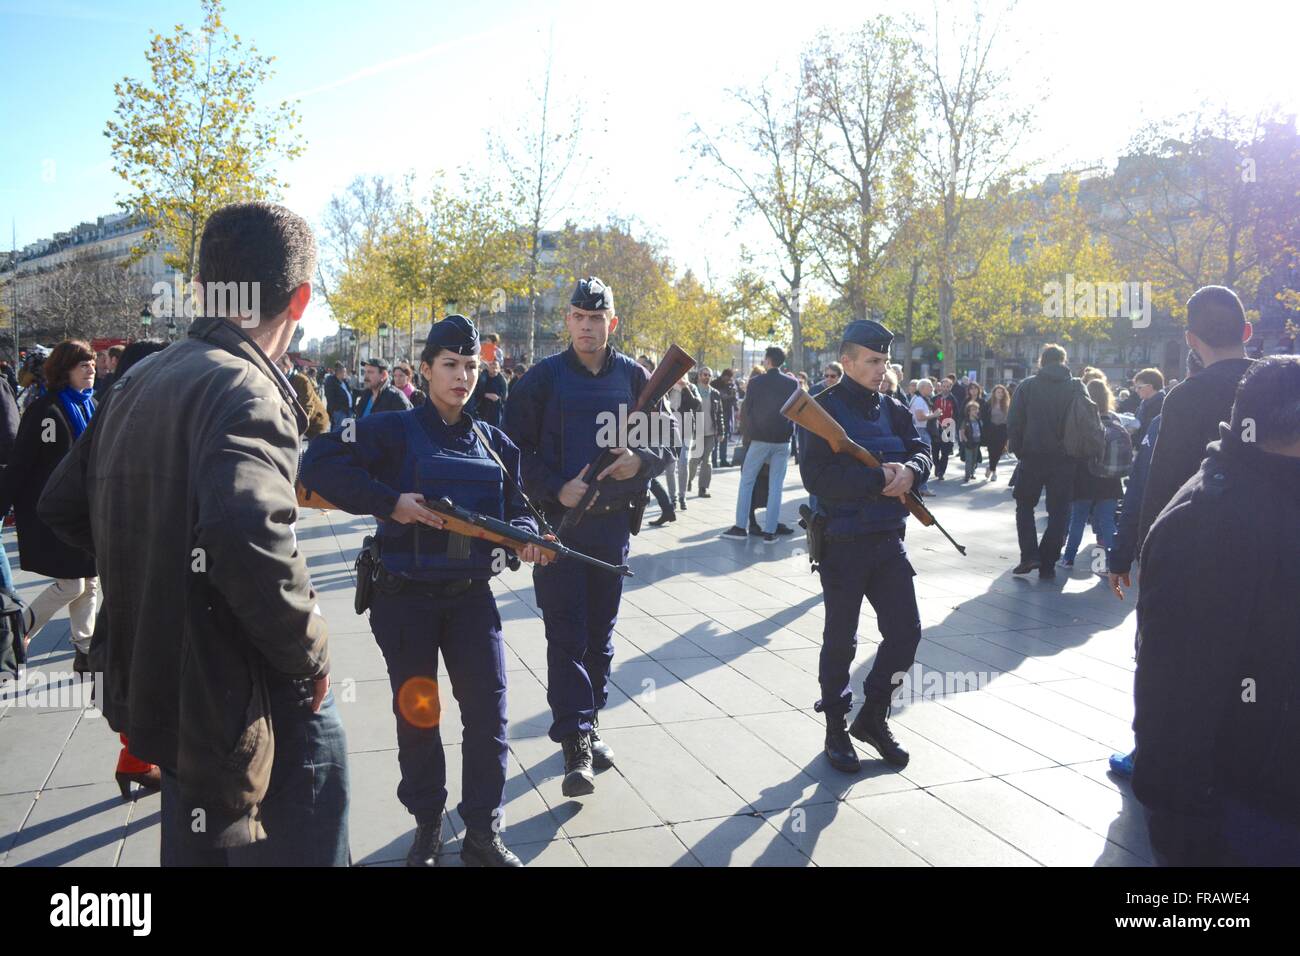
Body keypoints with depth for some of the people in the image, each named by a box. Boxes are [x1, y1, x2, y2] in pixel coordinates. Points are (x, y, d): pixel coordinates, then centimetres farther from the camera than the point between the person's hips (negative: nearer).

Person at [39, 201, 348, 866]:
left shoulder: (136, 383, 7)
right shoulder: (245, 390, -21)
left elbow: (63, 508, 17)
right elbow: (246, 536, -38)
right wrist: (310, 654, -23)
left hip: (151, 681, 9)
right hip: (242, 705, -9)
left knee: (195, 842, 26)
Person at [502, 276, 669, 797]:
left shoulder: (634, 377, 4)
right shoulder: (543, 378, -2)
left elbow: (667, 442, 8)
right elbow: (517, 449, -3)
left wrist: (641, 461, -14)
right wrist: (556, 490, -16)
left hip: (614, 523, 3)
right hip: (559, 522, -3)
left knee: (600, 631, 13)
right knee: (566, 633, -4)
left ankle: (587, 724, 29)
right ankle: (577, 745, 1)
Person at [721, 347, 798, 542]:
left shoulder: (755, 382, -5)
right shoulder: (792, 383, 2)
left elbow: (745, 409, -2)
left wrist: (746, 431, 9)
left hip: (759, 439, -2)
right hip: (783, 441, 2)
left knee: (746, 482, 10)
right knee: (775, 487, 4)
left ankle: (740, 527, 8)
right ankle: (769, 532, 3)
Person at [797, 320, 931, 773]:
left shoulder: (894, 409, 10)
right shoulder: (823, 409, -10)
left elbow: (922, 453, 2)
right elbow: (816, 477, -20)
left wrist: (909, 471, -21)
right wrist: (877, 479, -24)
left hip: (887, 540, 6)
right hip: (842, 543, -6)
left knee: (906, 631, 6)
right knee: (840, 641, 6)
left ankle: (873, 716, 26)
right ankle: (836, 728, 23)